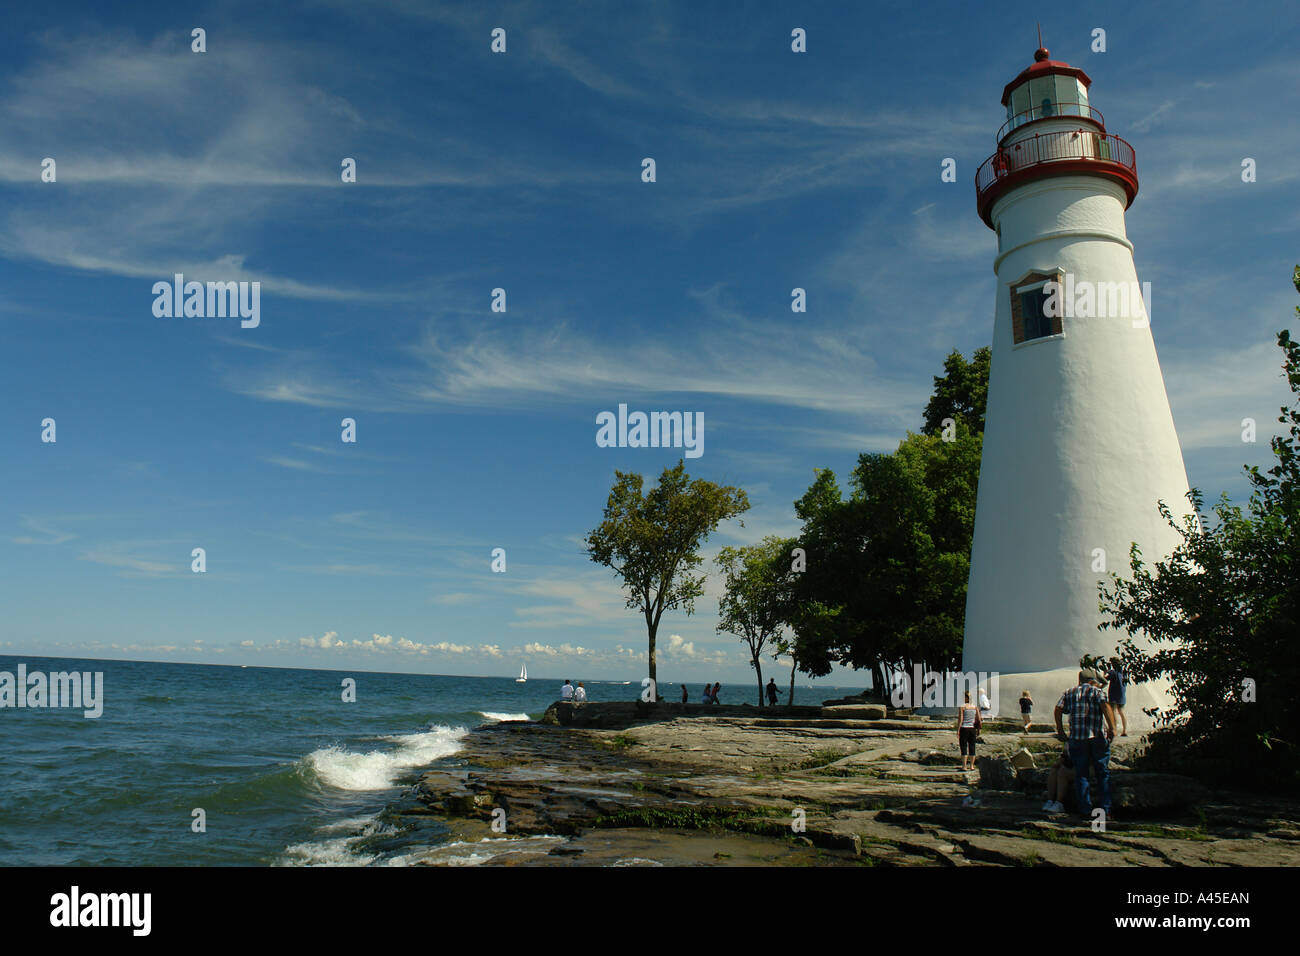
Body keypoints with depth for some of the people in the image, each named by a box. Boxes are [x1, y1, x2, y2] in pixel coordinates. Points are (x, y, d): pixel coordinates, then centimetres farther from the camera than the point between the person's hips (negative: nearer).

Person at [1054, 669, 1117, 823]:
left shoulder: (1069, 692, 14)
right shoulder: (1096, 691, 6)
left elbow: (1057, 710, 3)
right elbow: (1105, 706, -12)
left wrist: (1059, 730, 11)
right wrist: (1112, 728, -14)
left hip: (1076, 739, 2)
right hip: (1098, 737, -2)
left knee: (1081, 775, 7)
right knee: (1103, 774, 9)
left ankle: (1087, 813, 5)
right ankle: (1105, 811, 5)